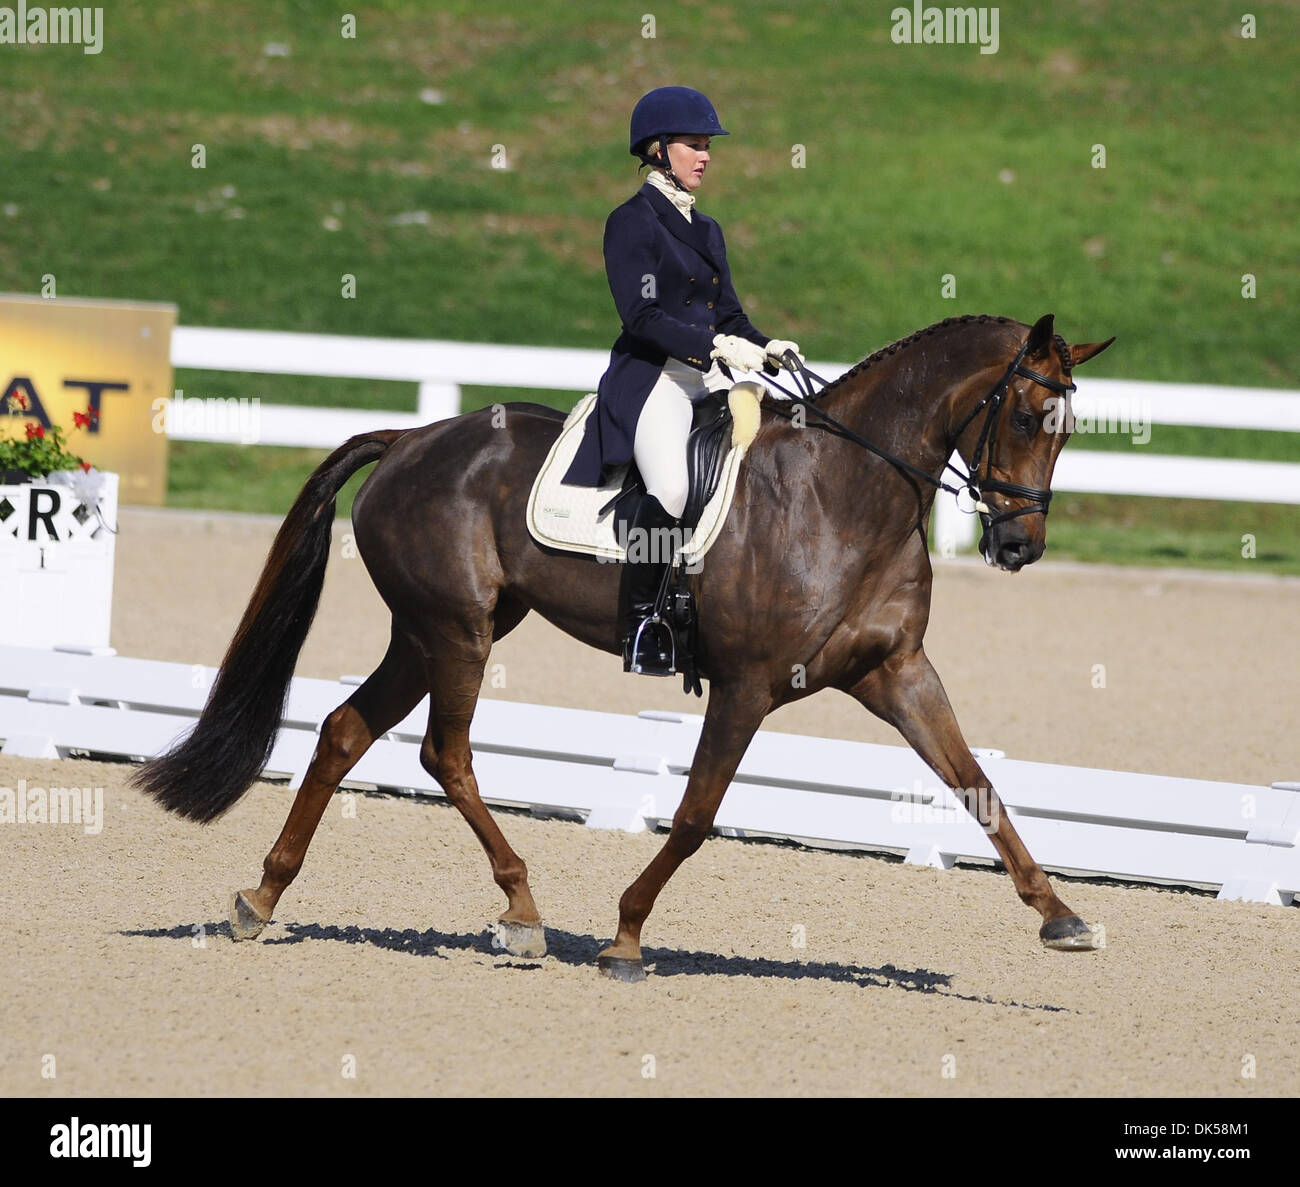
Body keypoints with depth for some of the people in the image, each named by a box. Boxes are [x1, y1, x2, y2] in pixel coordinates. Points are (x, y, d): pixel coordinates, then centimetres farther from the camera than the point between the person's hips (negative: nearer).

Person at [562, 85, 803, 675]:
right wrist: (716, 346, -23)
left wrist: (764, 346, 0)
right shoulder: (632, 222, -3)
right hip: (651, 378, -8)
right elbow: (643, 317, -13)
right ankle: (641, 627, -20)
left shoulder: (706, 229, 21)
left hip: (708, 380, 8)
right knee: (672, 489, -31)